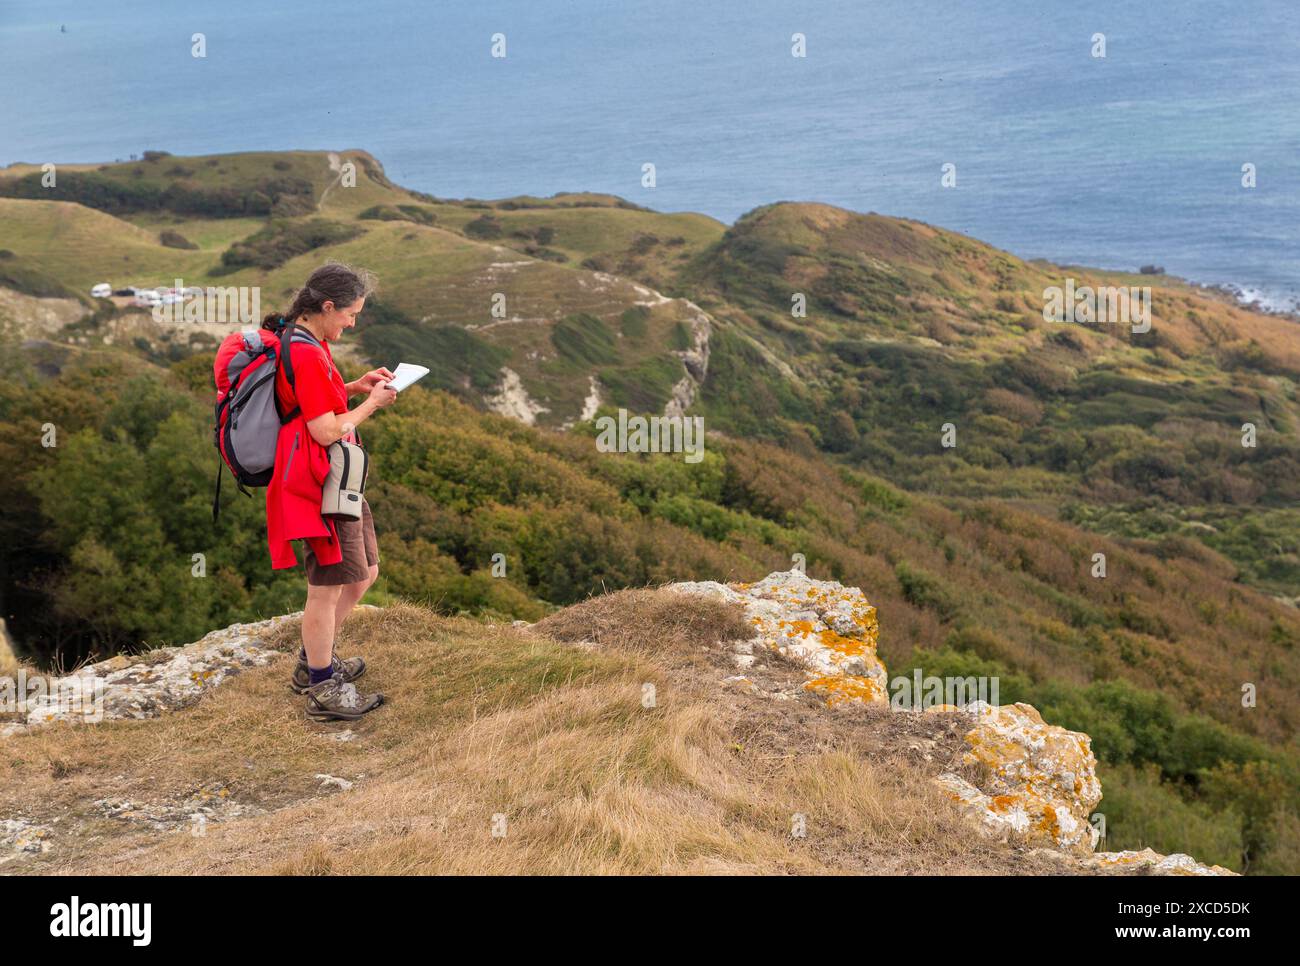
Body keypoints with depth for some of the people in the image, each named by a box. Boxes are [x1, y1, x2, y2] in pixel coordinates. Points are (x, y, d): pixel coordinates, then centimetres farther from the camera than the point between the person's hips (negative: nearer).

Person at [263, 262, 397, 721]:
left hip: (337, 481, 11)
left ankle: (313, 663, 33)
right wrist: (370, 404, -9)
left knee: (363, 573, 19)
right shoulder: (307, 356, -22)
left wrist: (355, 387, 11)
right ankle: (324, 691, 15)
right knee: (327, 588, 1)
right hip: (319, 486, -11)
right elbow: (327, 431, -23)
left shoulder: (301, 342, 11)